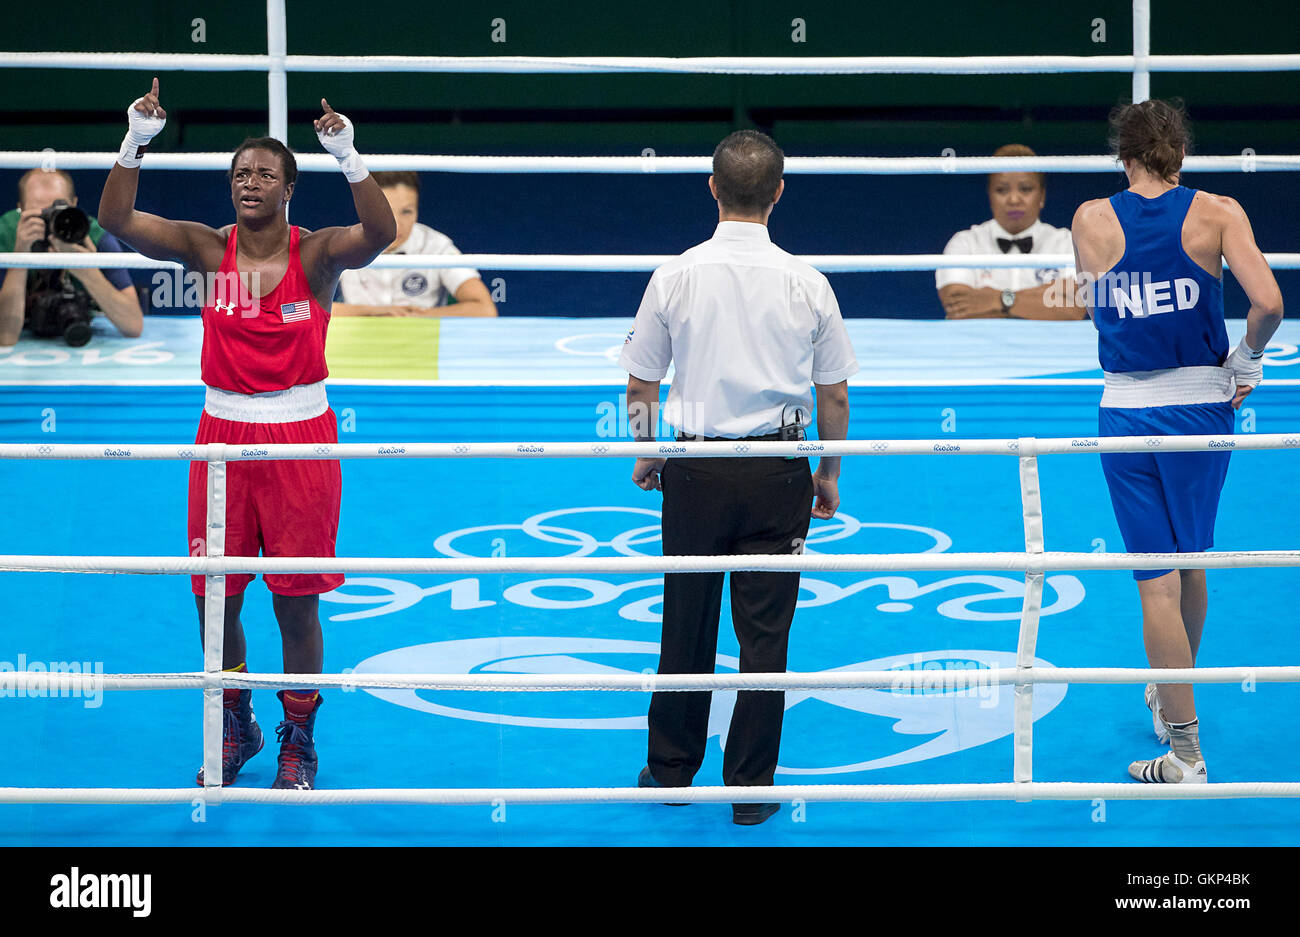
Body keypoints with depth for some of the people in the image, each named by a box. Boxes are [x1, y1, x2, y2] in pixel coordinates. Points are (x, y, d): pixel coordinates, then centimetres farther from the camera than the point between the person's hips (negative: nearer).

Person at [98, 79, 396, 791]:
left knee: (296, 601, 3)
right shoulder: (207, 249, -1)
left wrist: (348, 157, -38)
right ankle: (236, 728, 28)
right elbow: (117, 220, -12)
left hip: (300, 436, -2)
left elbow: (380, 233, -26)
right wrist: (135, 144, -25)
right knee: (215, 595, 7)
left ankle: (298, 739, 20)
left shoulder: (317, 253, -7)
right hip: (223, 431, 2)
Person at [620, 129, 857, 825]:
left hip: (696, 471, 0)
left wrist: (645, 458, 17)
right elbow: (834, 394, 2)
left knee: (687, 626, 13)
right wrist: (829, 474, 15)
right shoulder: (806, 284, -5)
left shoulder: (676, 277, -5)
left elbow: (640, 385, 2)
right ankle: (751, 790, 9)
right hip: (778, 474, 0)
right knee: (763, 632, 5)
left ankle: (671, 768, 25)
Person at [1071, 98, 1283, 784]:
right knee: (1192, 561, 21)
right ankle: (1172, 699, 40)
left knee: (1157, 580, 0)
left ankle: (1185, 753, -1)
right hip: (1202, 404, 1)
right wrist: (1246, 361, -1)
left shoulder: (1090, 220, -2)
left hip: (1126, 411, -1)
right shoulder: (1217, 213, -6)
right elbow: (1267, 303, -17)